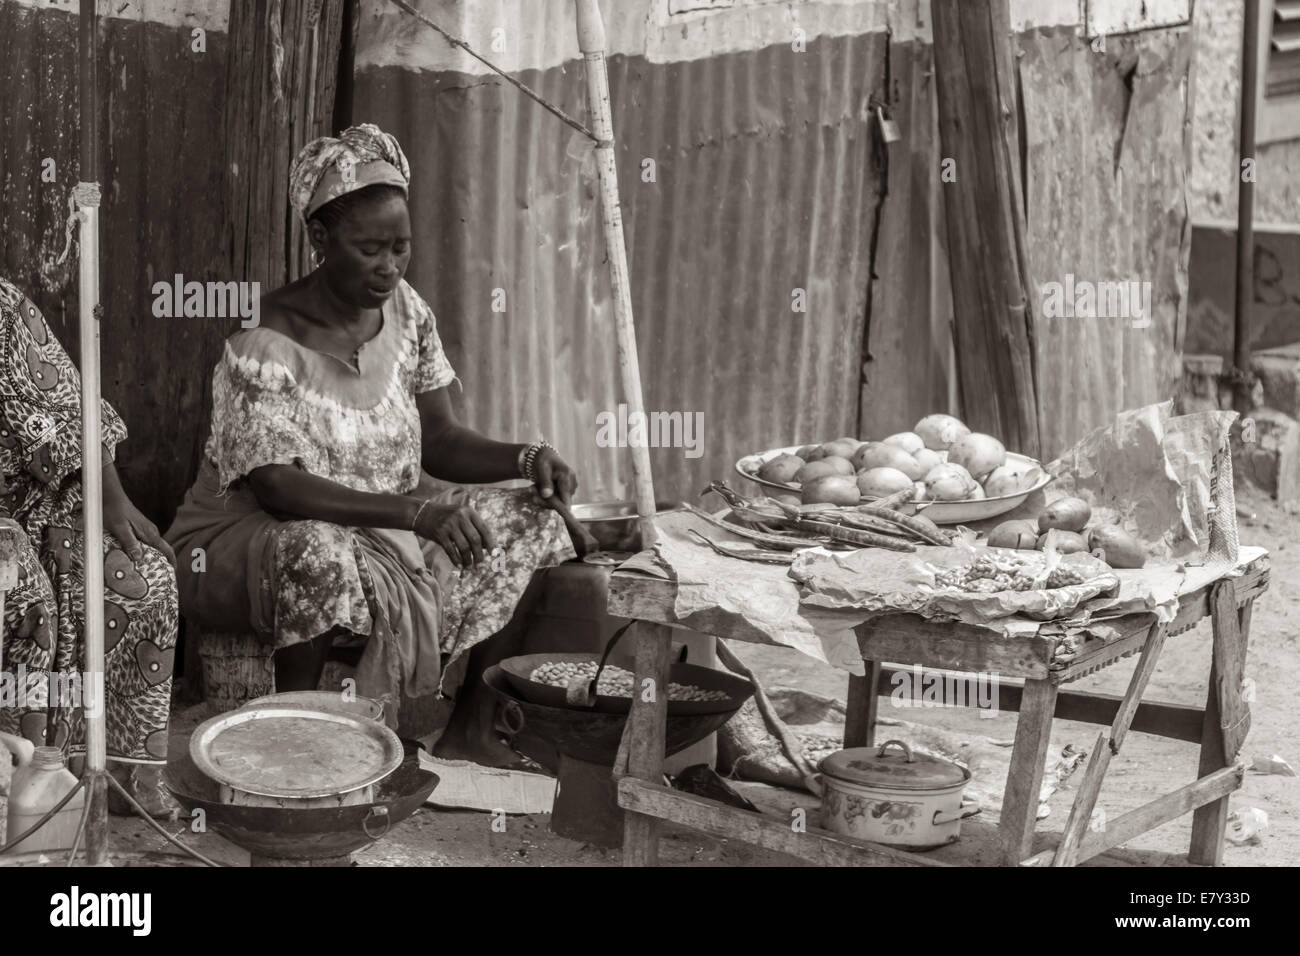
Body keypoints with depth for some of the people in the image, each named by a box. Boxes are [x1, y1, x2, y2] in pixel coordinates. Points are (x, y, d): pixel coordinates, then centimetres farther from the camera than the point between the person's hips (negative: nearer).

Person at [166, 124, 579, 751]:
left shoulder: (403, 311, 1)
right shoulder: (264, 345, -20)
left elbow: (441, 441, 4)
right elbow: (276, 489, -28)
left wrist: (526, 459, -16)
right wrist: (412, 512, -37)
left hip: (380, 529, 8)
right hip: (244, 539, -7)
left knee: (526, 520, -6)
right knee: (323, 558, -41)